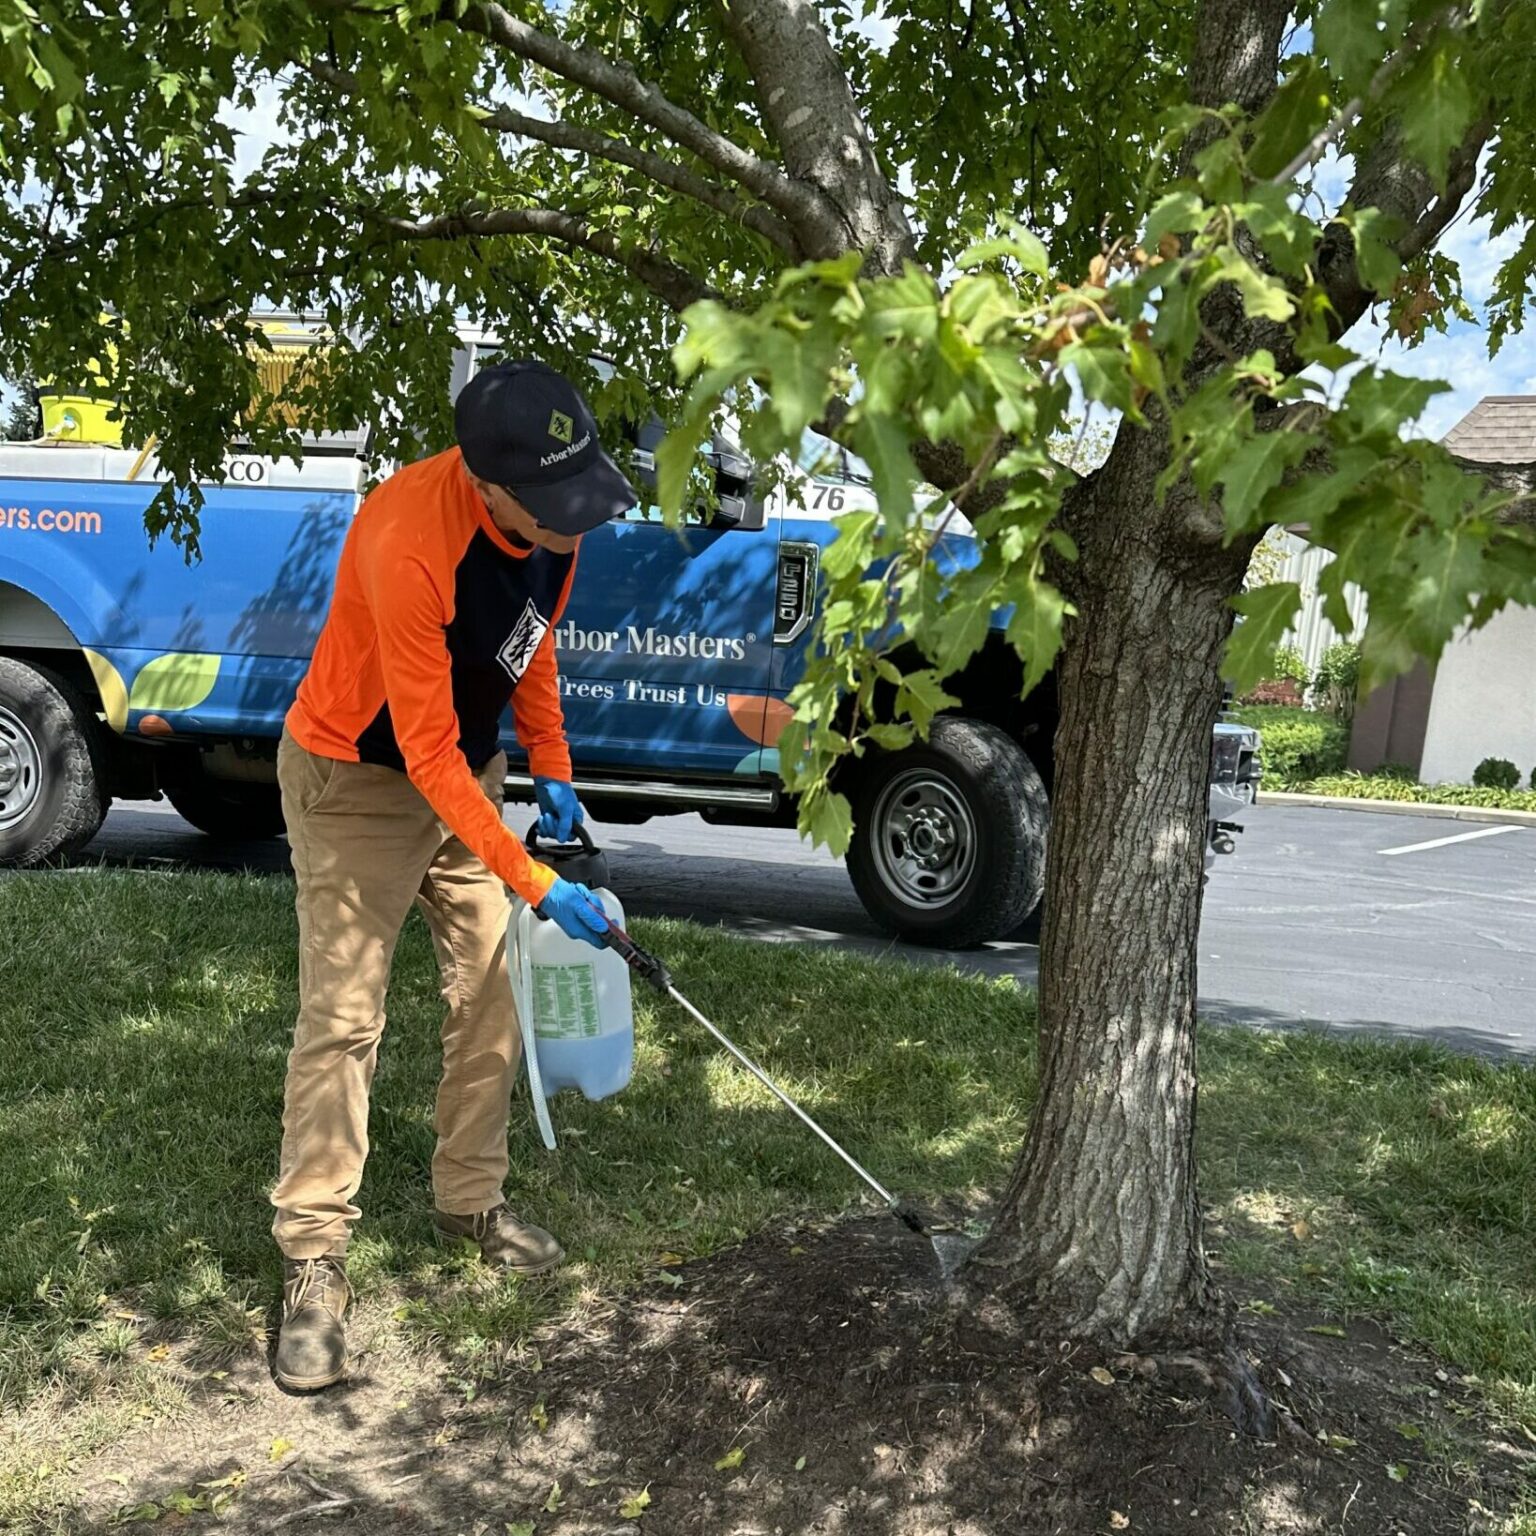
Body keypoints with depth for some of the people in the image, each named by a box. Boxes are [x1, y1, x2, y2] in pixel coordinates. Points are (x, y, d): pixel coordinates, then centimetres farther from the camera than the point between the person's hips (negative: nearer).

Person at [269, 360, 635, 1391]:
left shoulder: (552, 514, -12)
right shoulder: (411, 545, -35)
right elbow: (425, 750, -30)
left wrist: (552, 768, 5)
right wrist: (534, 883, -28)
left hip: (468, 771, 7)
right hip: (358, 778, -7)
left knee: (489, 1001, 10)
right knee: (342, 1022, -6)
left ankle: (472, 1201, 27)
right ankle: (314, 1262, 6)